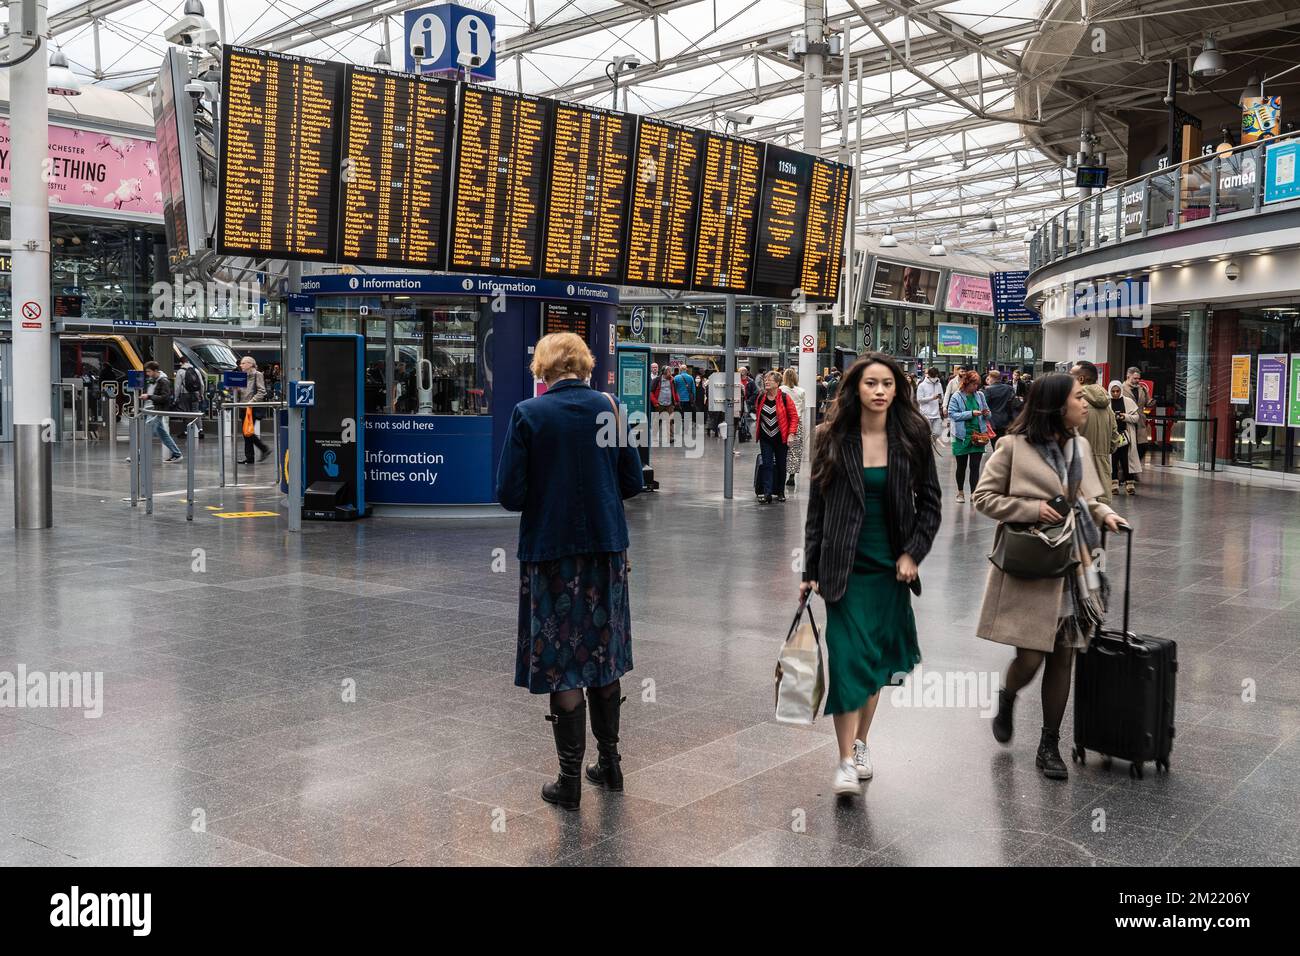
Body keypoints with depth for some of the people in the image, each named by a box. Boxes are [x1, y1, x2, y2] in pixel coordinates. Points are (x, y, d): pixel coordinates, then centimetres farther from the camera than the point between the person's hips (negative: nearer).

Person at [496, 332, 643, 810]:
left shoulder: (528, 413, -11)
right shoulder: (608, 406, -2)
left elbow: (510, 493, -12)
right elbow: (632, 481, 2)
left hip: (551, 550, -3)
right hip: (606, 547, 4)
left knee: (562, 663, 4)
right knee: (602, 655, 17)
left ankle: (570, 779, 11)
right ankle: (609, 763, 27)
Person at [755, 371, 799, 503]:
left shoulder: (785, 398, -8)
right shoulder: (761, 397, 3)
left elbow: (794, 416, -6)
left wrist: (791, 434, -13)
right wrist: (758, 429, 14)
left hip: (781, 438, -2)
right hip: (765, 438, 2)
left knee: (781, 465, 9)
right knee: (766, 465, -5)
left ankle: (780, 492, 21)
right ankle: (767, 493, -8)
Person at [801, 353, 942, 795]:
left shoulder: (912, 437, 0)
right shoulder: (833, 439, -2)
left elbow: (929, 501, 7)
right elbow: (816, 507, 1)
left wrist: (913, 553, -5)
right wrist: (810, 571, -2)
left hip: (891, 567, 2)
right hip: (846, 567, -2)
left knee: (877, 658, 9)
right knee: (848, 657, -7)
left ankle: (861, 743, 25)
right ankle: (846, 761, -2)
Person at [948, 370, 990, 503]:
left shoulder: (980, 395, 5)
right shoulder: (957, 396, -6)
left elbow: (987, 413, 16)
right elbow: (952, 414, -13)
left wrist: (986, 413, -8)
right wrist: (971, 413, -20)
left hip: (978, 434, 2)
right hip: (962, 436, -2)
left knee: (975, 466, -2)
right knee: (961, 466, 12)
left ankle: (974, 493, 0)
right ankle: (960, 492, 28)